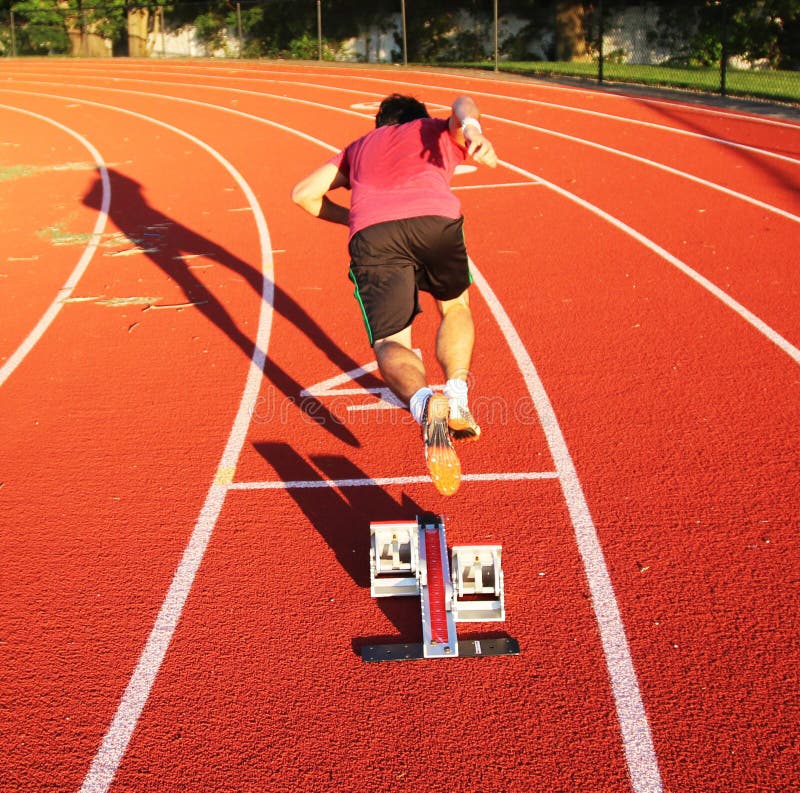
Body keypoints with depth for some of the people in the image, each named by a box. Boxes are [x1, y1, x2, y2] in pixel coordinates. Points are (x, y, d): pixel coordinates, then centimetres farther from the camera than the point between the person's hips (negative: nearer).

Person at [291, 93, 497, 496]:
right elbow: (462, 103, 11)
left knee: (389, 344, 0)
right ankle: (456, 394, 2)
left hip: (371, 236, 0)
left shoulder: (359, 148, 39)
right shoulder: (439, 130, 34)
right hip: (437, 220, 0)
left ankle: (424, 401, -34)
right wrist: (472, 129, -10)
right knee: (455, 308, 27)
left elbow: (304, 193, 33)